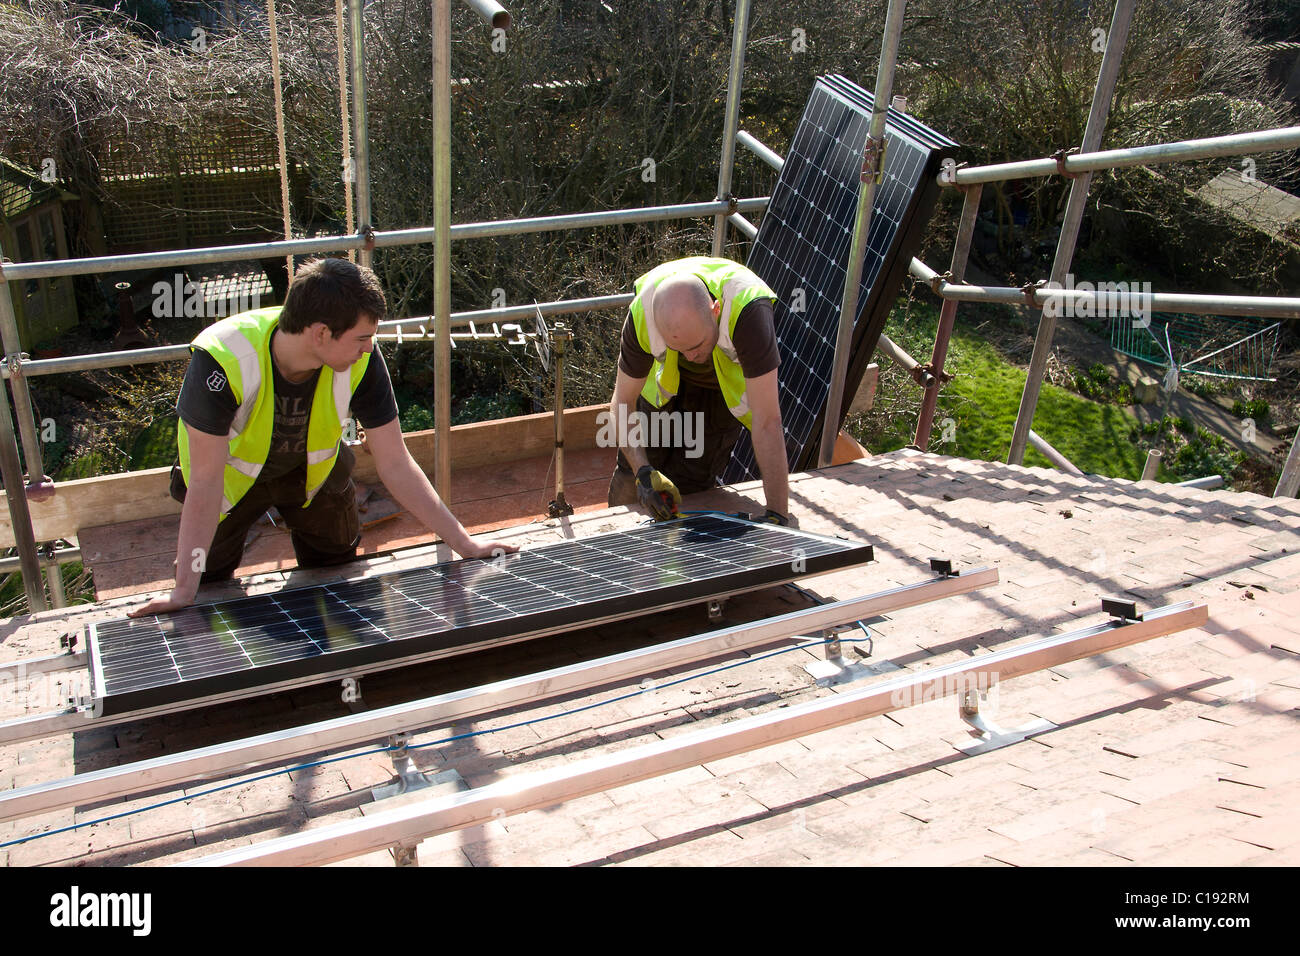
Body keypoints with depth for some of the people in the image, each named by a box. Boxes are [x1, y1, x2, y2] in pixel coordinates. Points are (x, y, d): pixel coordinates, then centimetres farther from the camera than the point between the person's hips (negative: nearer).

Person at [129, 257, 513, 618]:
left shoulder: (362, 362, -31)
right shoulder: (221, 360, -40)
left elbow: (395, 465, -22)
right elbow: (206, 482, -36)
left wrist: (464, 544, -23)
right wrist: (185, 591, -36)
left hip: (312, 468, 3)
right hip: (232, 472, -2)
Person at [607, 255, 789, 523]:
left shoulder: (748, 310, -46)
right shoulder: (643, 313, -36)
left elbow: (767, 421, -45)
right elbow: (622, 403, -21)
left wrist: (777, 514, -45)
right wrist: (643, 472, -35)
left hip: (726, 389, -2)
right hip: (668, 381, 2)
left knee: (689, 485, -9)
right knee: (631, 473, 6)